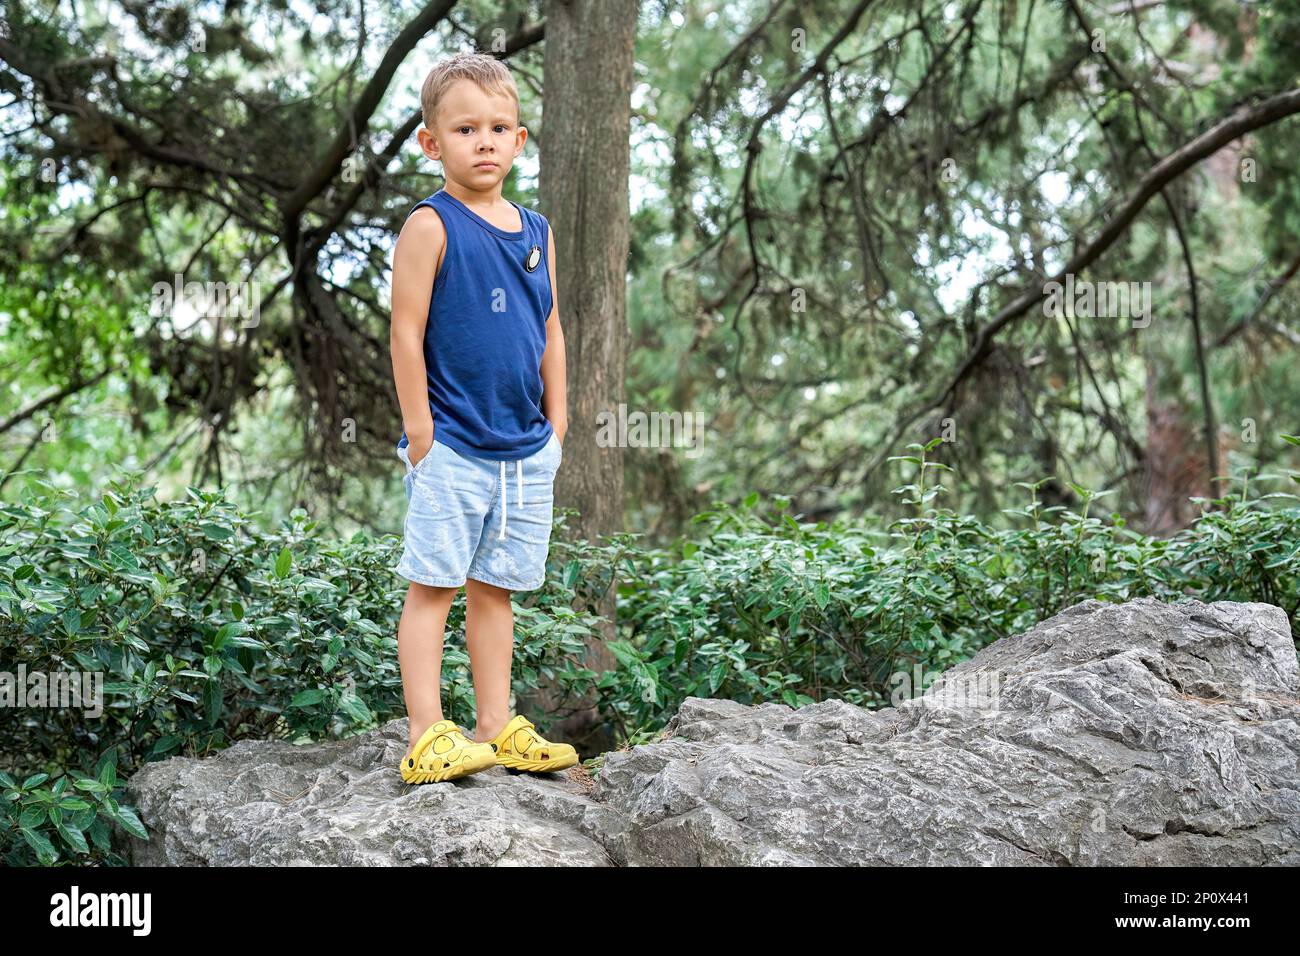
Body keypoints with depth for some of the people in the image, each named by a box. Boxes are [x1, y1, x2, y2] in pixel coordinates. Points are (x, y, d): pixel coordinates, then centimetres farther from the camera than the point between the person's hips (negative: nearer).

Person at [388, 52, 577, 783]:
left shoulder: (537, 232, 11)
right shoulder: (432, 227, -7)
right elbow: (407, 333, -10)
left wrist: (556, 422, 13)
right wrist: (421, 430, -12)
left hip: (526, 449, 6)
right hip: (452, 448, -6)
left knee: (496, 588, 13)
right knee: (433, 586, -2)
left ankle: (497, 726, 20)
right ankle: (428, 738, 0)